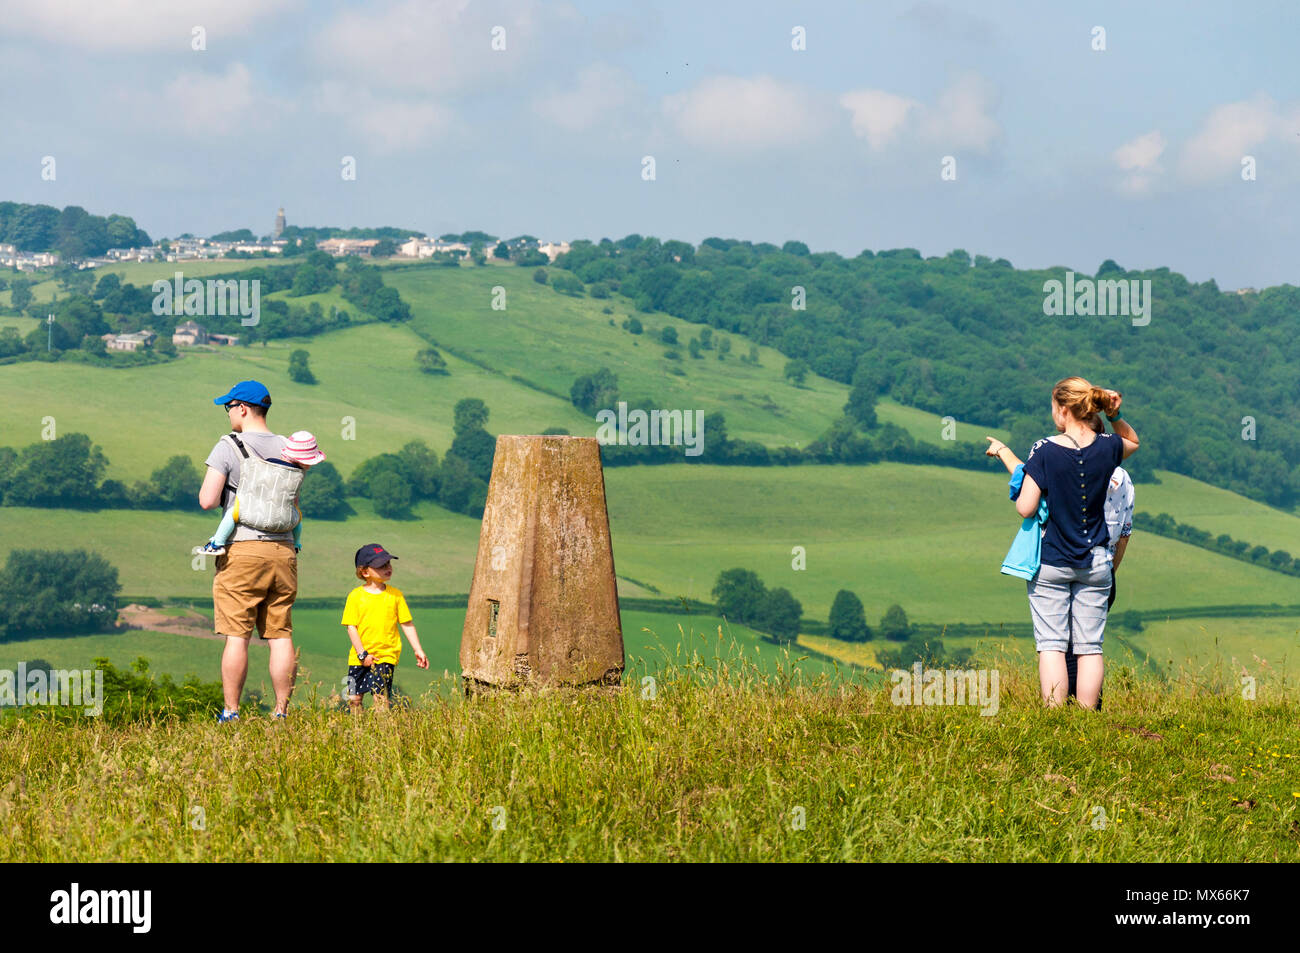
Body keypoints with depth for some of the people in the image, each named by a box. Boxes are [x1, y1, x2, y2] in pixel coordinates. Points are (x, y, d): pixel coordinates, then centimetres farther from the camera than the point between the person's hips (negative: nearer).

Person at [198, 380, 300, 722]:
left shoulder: (229, 447, -5)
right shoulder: (288, 449, 12)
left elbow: (207, 500, -11)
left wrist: (225, 495, 8)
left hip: (242, 549, -5)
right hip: (283, 552, 5)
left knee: (237, 636, -3)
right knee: (280, 635, 6)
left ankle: (230, 713, -2)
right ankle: (281, 711, 6)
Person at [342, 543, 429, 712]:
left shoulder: (395, 595, 4)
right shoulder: (356, 596, -1)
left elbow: (407, 624, 8)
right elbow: (351, 627, -3)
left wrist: (418, 651, 4)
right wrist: (362, 654, -9)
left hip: (385, 656, -1)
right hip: (359, 658, 1)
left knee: (381, 695, -15)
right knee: (354, 698, 6)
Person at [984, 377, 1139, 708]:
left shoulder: (1045, 451, -14)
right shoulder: (1106, 448, -2)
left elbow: (1025, 508, -14)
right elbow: (1133, 441, 23)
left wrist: (1009, 458, -5)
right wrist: (1116, 416, 5)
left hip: (1051, 562, -3)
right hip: (1095, 564, 3)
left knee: (1051, 644, 0)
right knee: (1090, 646, 7)